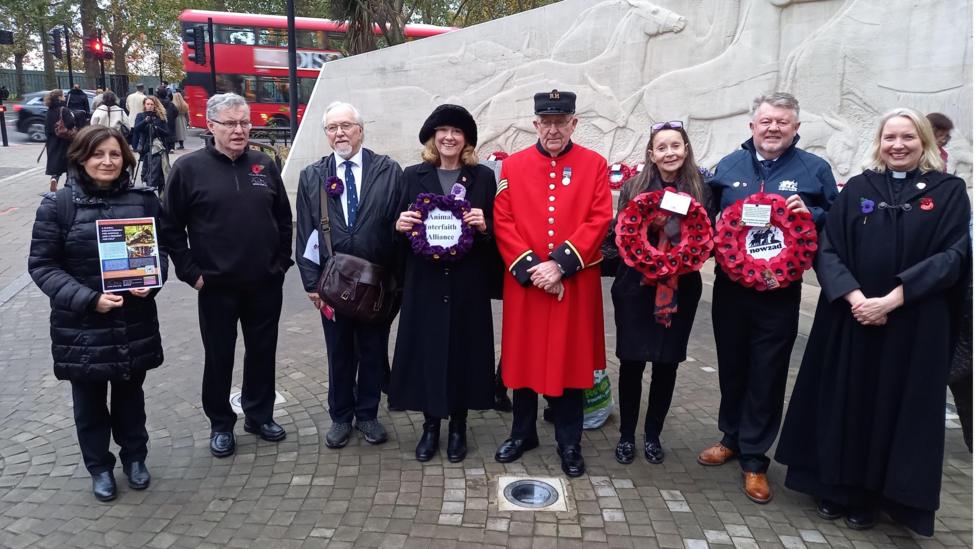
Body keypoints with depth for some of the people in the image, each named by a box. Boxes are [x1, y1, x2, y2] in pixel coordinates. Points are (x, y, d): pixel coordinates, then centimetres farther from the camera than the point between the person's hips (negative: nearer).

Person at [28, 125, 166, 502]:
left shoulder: (143, 201, -1)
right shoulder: (57, 205, -9)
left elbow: (159, 250, 8)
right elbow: (42, 265, -8)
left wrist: (151, 281, -13)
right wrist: (89, 298, -20)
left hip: (135, 322, 2)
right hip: (81, 325, -1)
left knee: (130, 396, 19)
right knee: (90, 402, 15)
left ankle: (135, 457, 39)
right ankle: (99, 467, 35)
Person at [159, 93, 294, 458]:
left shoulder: (265, 166, 4)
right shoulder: (189, 168, -6)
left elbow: (284, 218, 12)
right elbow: (170, 227, -3)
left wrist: (282, 262, 6)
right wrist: (190, 272, -7)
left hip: (266, 284, 3)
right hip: (216, 286, -3)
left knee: (262, 352, 14)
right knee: (219, 357, 10)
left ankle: (260, 415, 33)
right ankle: (221, 424, 28)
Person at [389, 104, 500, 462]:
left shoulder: (483, 177, 5)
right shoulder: (413, 176, 7)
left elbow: (496, 231, 5)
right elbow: (400, 229, 9)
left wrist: (483, 225, -17)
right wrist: (400, 226, -13)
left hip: (468, 282, 0)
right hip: (425, 281, 1)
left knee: (464, 348, 5)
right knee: (426, 348, 4)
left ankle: (458, 426, 22)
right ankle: (431, 425, 21)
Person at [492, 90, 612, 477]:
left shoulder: (594, 165, 2)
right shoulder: (512, 166, 4)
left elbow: (599, 221, -7)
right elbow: (502, 222, -2)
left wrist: (560, 264, -16)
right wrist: (530, 268, -13)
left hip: (575, 284, -1)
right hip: (524, 283, 1)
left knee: (571, 360, 7)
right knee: (522, 359, 10)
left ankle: (569, 443, 22)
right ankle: (522, 433, 29)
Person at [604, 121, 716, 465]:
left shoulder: (701, 190, 3)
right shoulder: (633, 187, 0)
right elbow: (620, 235, -3)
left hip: (681, 289, 1)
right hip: (635, 287, -1)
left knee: (667, 363, 10)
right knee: (632, 361, 4)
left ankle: (653, 435, 28)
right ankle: (626, 435, 21)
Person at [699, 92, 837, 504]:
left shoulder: (814, 169, 1)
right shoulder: (729, 166, 7)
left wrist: (810, 215, -17)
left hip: (780, 292, -2)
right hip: (729, 287, 3)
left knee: (767, 375, 5)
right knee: (731, 366, 15)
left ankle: (754, 459, 19)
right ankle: (732, 437, 35)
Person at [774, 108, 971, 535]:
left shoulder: (949, 191, 2)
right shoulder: (856, 189, 5)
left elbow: (954, 255, -8)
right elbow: (827, 249, -2)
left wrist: (891, 300, -18)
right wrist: (854, 297, -18)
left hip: (914, 323, -1)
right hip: (850, 317, 1)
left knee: (894, 405, 7)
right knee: (844, 401, 7)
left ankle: (870, 496, 23)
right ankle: (837, 487, 24)